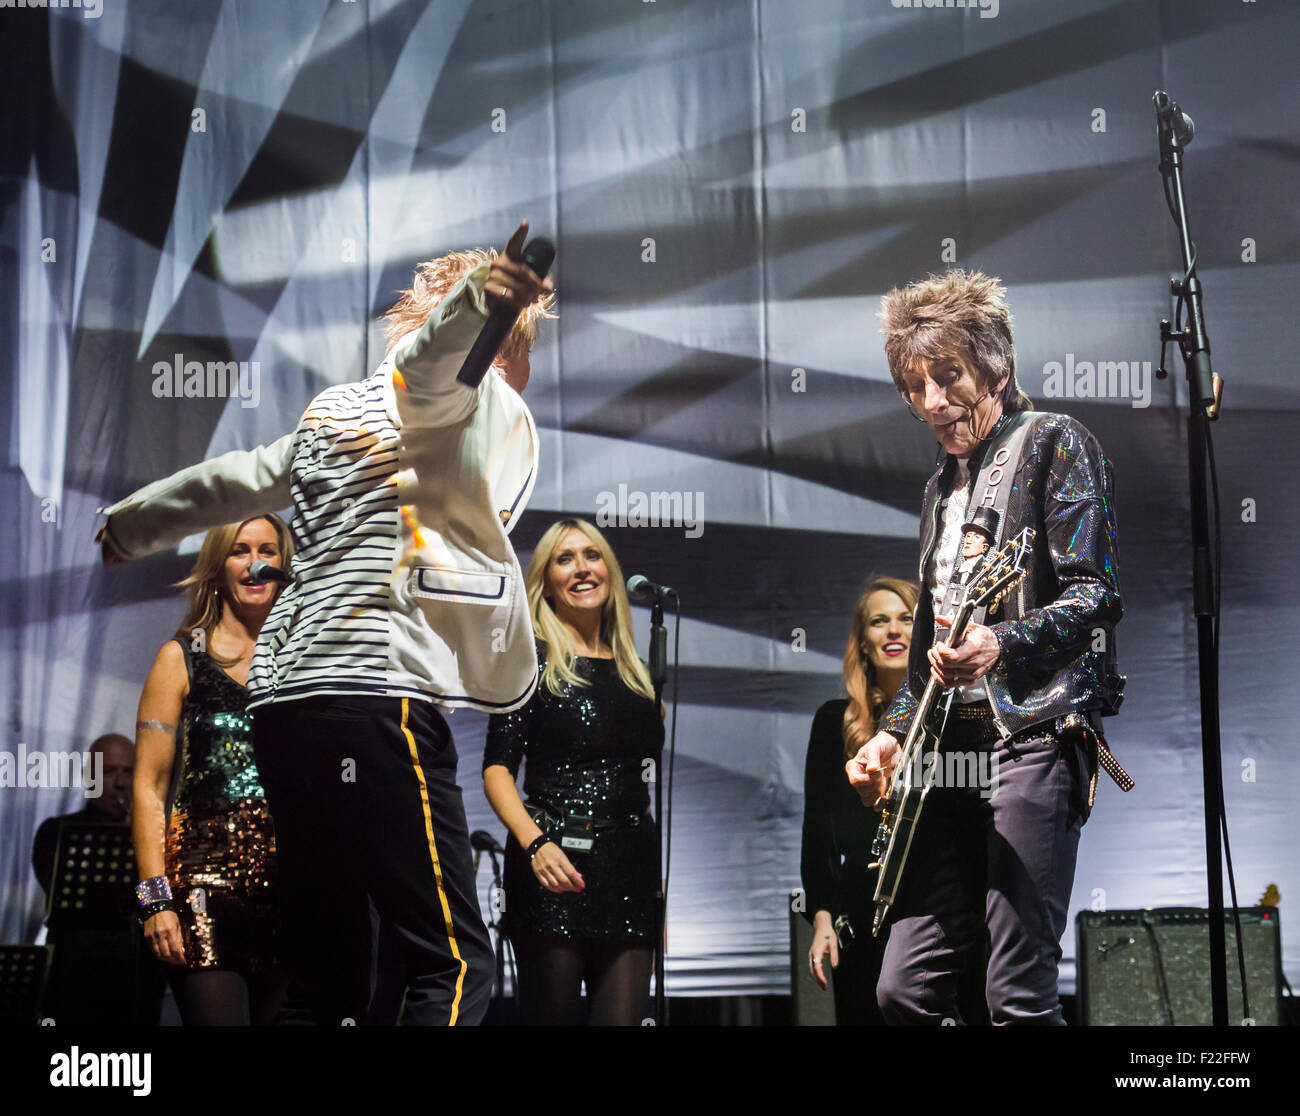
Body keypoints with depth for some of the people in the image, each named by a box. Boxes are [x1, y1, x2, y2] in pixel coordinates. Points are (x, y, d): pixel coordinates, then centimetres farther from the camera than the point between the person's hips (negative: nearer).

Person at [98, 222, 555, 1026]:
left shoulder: (338, 408, 26)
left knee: (328, 980, 8)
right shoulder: (467, 394, 3)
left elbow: (237, 480, 40)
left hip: (285, 701, 9)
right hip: (375, 693, -9)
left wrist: (133, 524, 58)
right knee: (455, 966, -13)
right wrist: (479, 298, -45)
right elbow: (431, 357, -22)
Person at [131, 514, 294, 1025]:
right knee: (218, 1015, -15)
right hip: (206, 882, -3)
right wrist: (155, 899, -8)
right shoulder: (181, 659, 7)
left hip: (292, 885, 3)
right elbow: (149, 787, 2)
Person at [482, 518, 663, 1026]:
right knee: (552, 1014, -2)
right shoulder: (532, 659, 1)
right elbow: (497, 768, -7)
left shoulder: (632, 670, 17)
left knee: (624, 1016, -3)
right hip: (557, 863, -5)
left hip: (630, 869, 5)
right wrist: (535, 844, -23)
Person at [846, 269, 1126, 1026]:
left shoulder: (1055, 445, 1)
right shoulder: (943, 486, 23)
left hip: (1034, 737, -8)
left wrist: (1002, 644, -26)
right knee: (905, 988, 2)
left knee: (1020, 998, -13)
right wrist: (895, 734, 16)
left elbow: (1095, 594, -10)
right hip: (953, 751, 8)